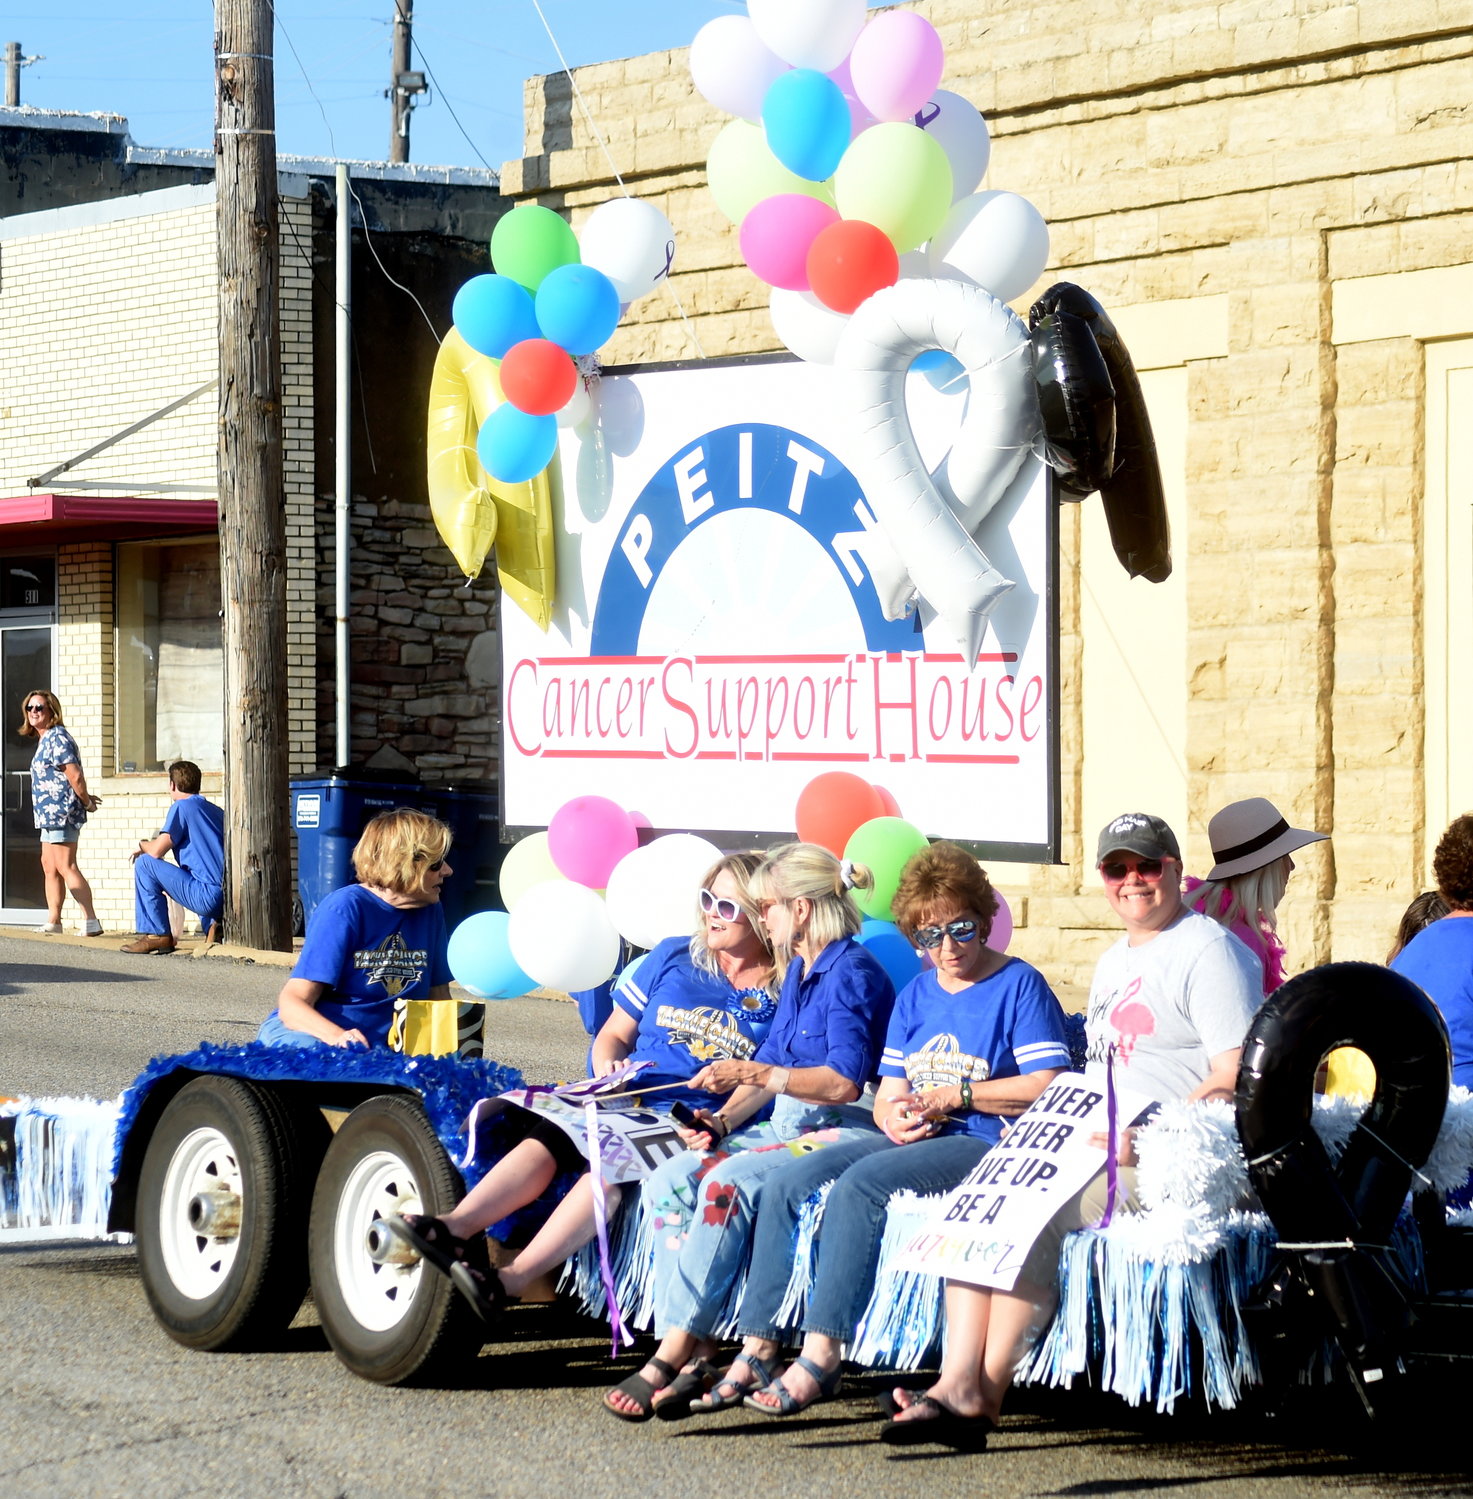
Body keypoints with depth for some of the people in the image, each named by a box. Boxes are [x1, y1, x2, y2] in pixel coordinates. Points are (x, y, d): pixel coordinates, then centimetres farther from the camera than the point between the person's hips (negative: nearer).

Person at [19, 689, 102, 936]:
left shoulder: (57, 737, -14)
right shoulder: (45, 738, 18)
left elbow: (74, 775, -19)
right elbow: (72, 776, 24)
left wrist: (86, 802, -9)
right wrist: (86, 798, 14)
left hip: (61, 812, -11)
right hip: (51, 814, 11)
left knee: (65, 867, -11)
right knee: (49, 867, 13)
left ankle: (91, 922, -14)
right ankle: (53, 921, 18)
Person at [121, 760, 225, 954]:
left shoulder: (182, 807, -3)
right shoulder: (216, 810, 21)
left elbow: (157, 851, -8)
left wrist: (142, 845, 16)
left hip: (208, 896, -8)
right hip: (228, 897, 8)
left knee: (144, 864, 2)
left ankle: (157, 935, 5)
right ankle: (214, 926, 14)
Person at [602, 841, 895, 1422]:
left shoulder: (851, 972, -10)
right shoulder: (797, 971, 19)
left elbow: (843, 1083, -19)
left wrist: (754, 1073, -24)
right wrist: (722, 1120, 2)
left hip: (841, 1131, -9)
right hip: (785, 1126, 9)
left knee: (726, 1184, -32)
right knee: (671, 1179, -14)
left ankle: (672, 1352, -33)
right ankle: (693, 1352, -23)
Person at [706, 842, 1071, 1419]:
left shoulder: (1020, 986, -2)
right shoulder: (915, 996, 20)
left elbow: (1047, 1087, -11)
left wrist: (954, 1095, -11)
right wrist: (892, 1115, -6)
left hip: (985, 1146, -8)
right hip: (914, 1141, 8)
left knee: (859, 1186, -31)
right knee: (787, 1184, -13)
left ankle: (821, 1354, -32)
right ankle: (758, 1347, -17)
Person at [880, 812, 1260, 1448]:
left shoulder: (1207, 950, -4)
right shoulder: (1113, 962, 25)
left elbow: (1237, 1078, -14)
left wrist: (1147, 1138, -22)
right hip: (1094, 1145, 9)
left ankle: (986, 1392, -25)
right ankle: (958, 1382, -26)